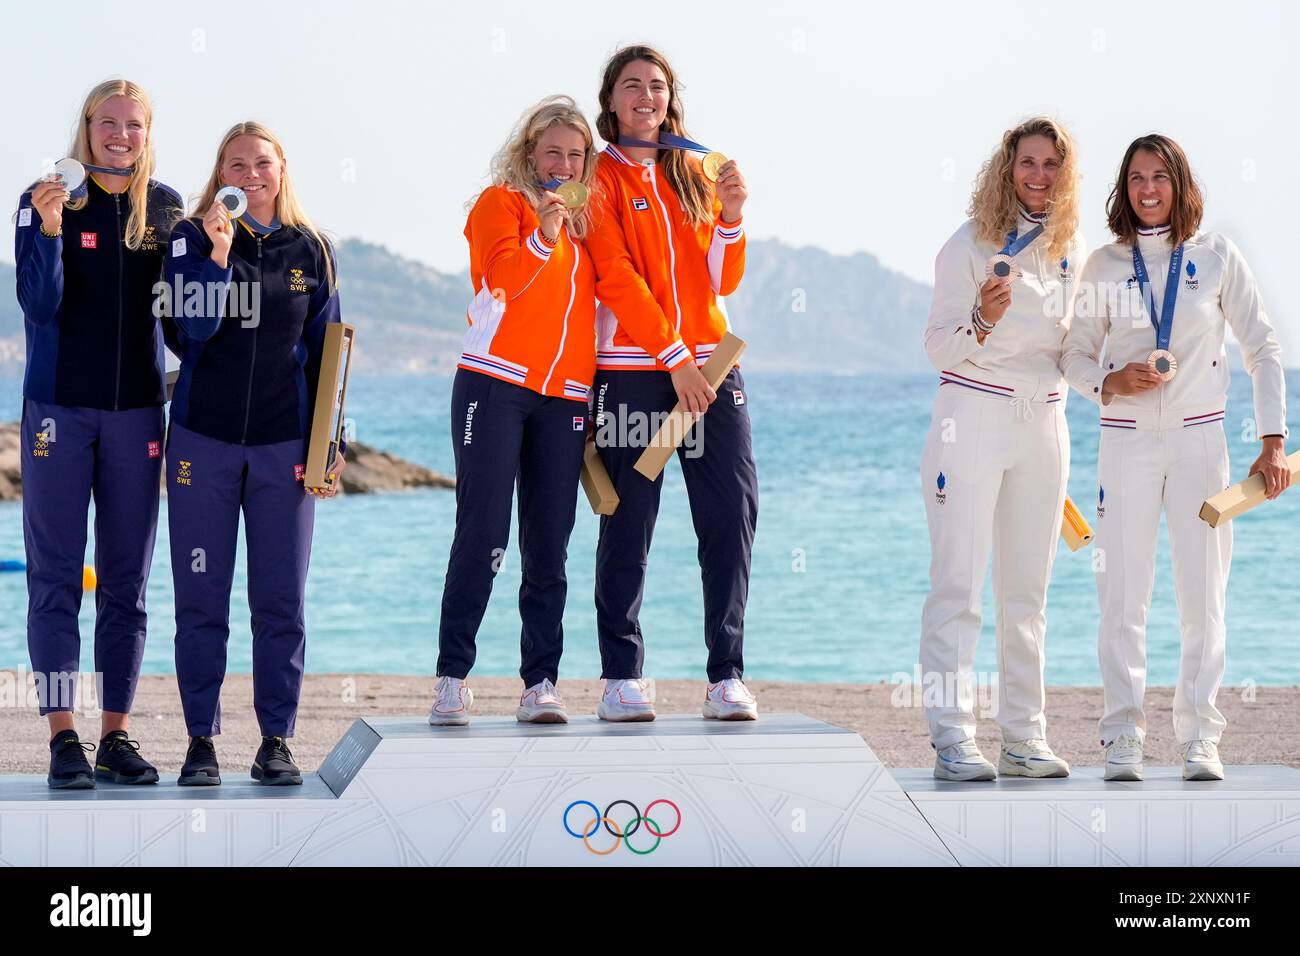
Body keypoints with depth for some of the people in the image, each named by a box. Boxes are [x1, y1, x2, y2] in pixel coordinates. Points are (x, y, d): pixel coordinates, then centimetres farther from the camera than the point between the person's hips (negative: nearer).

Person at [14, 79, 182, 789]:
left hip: (136, 410, 3)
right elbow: (40, 304, -10)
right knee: (55, 577, -3)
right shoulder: (45, 199, -2)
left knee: (127, 582, 5)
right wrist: (49, 229, -23)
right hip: (58, 408, -3)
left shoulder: (164, 207, 7)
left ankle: (116, 734, 10)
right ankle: (62, 738, 0)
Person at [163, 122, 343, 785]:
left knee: (281, 600, 2)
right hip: (203, 438, -1)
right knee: (200, 598, 1)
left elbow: (324, 353, 9)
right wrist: (218, 253, -21)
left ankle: (276, 741, 10)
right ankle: (201, 741, 7)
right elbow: (194, 329, -10)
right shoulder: (193, 238, 2)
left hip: (283, 445, 1)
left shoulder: (310, 251, 7)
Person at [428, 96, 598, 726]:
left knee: (548, 549, 2)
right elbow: (501, 275, -11)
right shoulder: (500, 203, 4)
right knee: (481, 538, -9)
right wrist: (542, 239, -25)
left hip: (564, 397, 5)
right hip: (495, 384, -5)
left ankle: (540, 684, 3)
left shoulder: (586, 220, 19)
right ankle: (452, 677, -4)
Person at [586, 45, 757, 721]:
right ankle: (622, 676, 0)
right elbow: (616, 277, -6)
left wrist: (730, 216, -2)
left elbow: (722, 282, 14)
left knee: (732, 514, -6)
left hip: (708, 365, 4)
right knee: (628, 526, -5)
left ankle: (727, 676, -3)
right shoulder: (600, 177, 4)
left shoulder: (693, 176, 18)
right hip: (631, 369, -4)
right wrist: (674, 356, -13)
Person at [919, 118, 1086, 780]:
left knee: (1028, 589, 7)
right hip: (973, 419, -5)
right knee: (958, 583, -8)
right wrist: (984, 319, -26)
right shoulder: (970, 245, -6)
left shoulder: (1072, 251, 10)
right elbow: (938, 348, -7)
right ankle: (951, 739, -8)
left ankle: (1024, 737, 11)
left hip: (1043, 426, 5)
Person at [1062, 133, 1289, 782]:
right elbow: (1076, 355, 11)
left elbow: (1263, 351, 6)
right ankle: (1123, 738, 4)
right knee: (1122, 595, -3)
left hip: (1199, 438, 0)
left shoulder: (1217, 258, 3)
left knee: (1203, 595, -1)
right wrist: (1111, 381, -11)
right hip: (1126, 441, 0)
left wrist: (1273, 444, 0)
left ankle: (1199, 739, 6)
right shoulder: (1105, 265, 5)